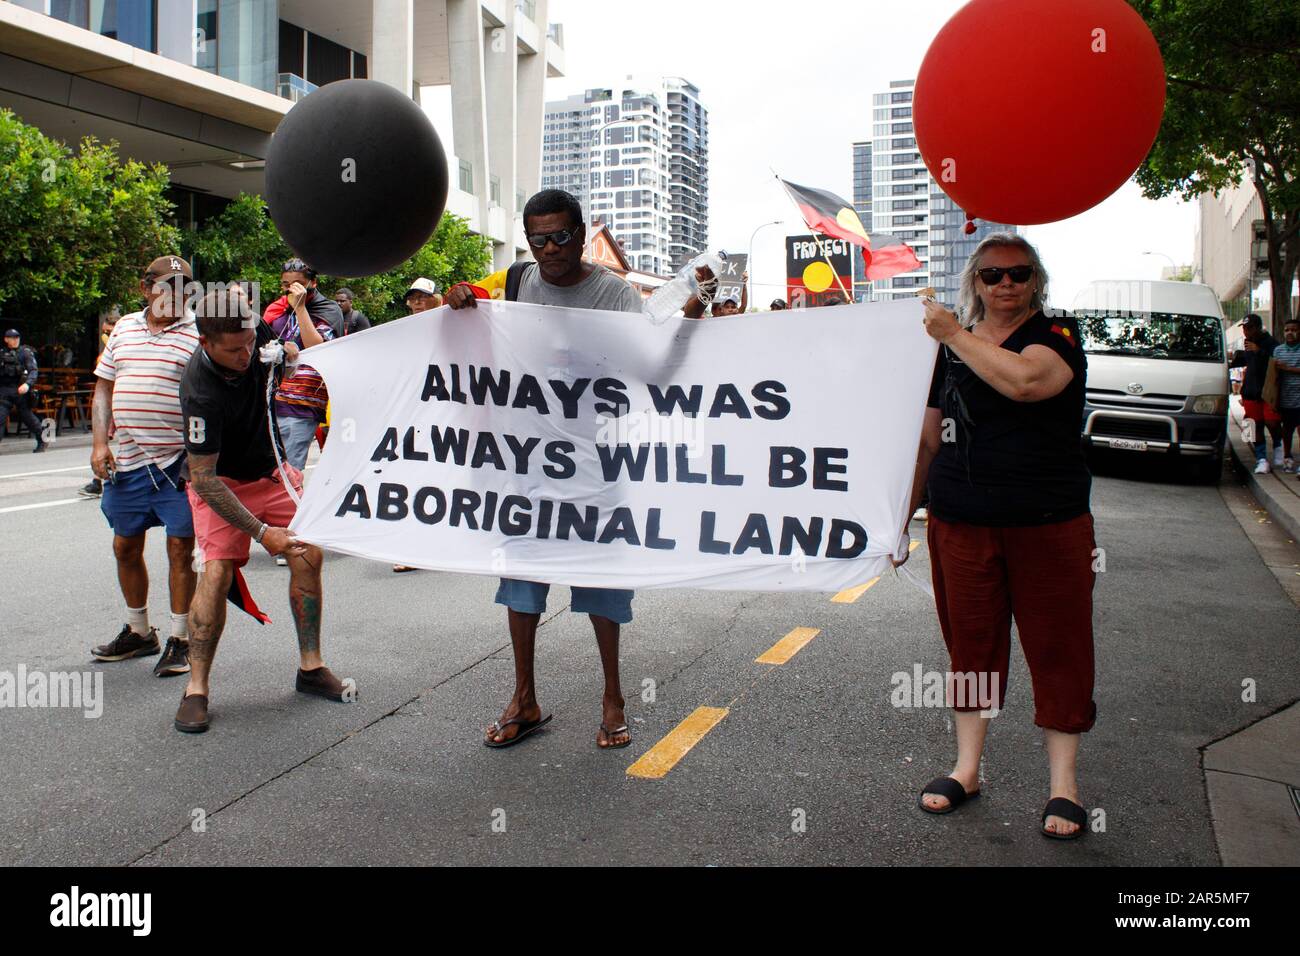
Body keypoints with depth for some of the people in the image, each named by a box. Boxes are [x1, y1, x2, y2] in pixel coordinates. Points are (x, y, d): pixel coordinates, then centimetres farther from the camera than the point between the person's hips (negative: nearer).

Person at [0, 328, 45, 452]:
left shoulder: (26, 352, 0)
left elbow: (33, 371, -10)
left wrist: (27, 384, -26)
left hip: (20, 390, -3)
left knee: (27, 416, 6)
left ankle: (42, 441, 22)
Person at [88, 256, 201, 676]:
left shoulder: (200, 333, -4)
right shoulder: (124, 328, 12)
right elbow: (103, 389, 15)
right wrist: (100, 442, 4)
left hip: (179, 462, -5)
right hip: (126, 461, 5)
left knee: (181, 548, -1)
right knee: (126, 547, 14)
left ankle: (179, 640, 12)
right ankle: (138, 632, 32)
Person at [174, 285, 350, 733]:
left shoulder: (254, 331, -16)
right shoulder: (202, 392, -32)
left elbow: (296, 354, 9)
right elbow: (204, 479, -28)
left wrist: (286, 353, -17)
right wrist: (261, 533, -30)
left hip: (273, 471, 6)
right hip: (222, 483, -5)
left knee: (309, 554, -5)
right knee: (217, 571, -19)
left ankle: (311, 667, 7)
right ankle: (196, 689, -6)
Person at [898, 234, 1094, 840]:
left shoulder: (1056, 339, -3)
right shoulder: (951, 349, 10)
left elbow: (1023, 380, -28)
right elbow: (929, 438, 14)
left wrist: (954, 334, -19)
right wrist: (900, 514, 13)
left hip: (1047, 524, -3)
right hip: (960, 523, 4)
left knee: (1057, 647, 4)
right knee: (970, 641, 10)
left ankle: (1063, 783, 17)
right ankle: (967, 768, 24)